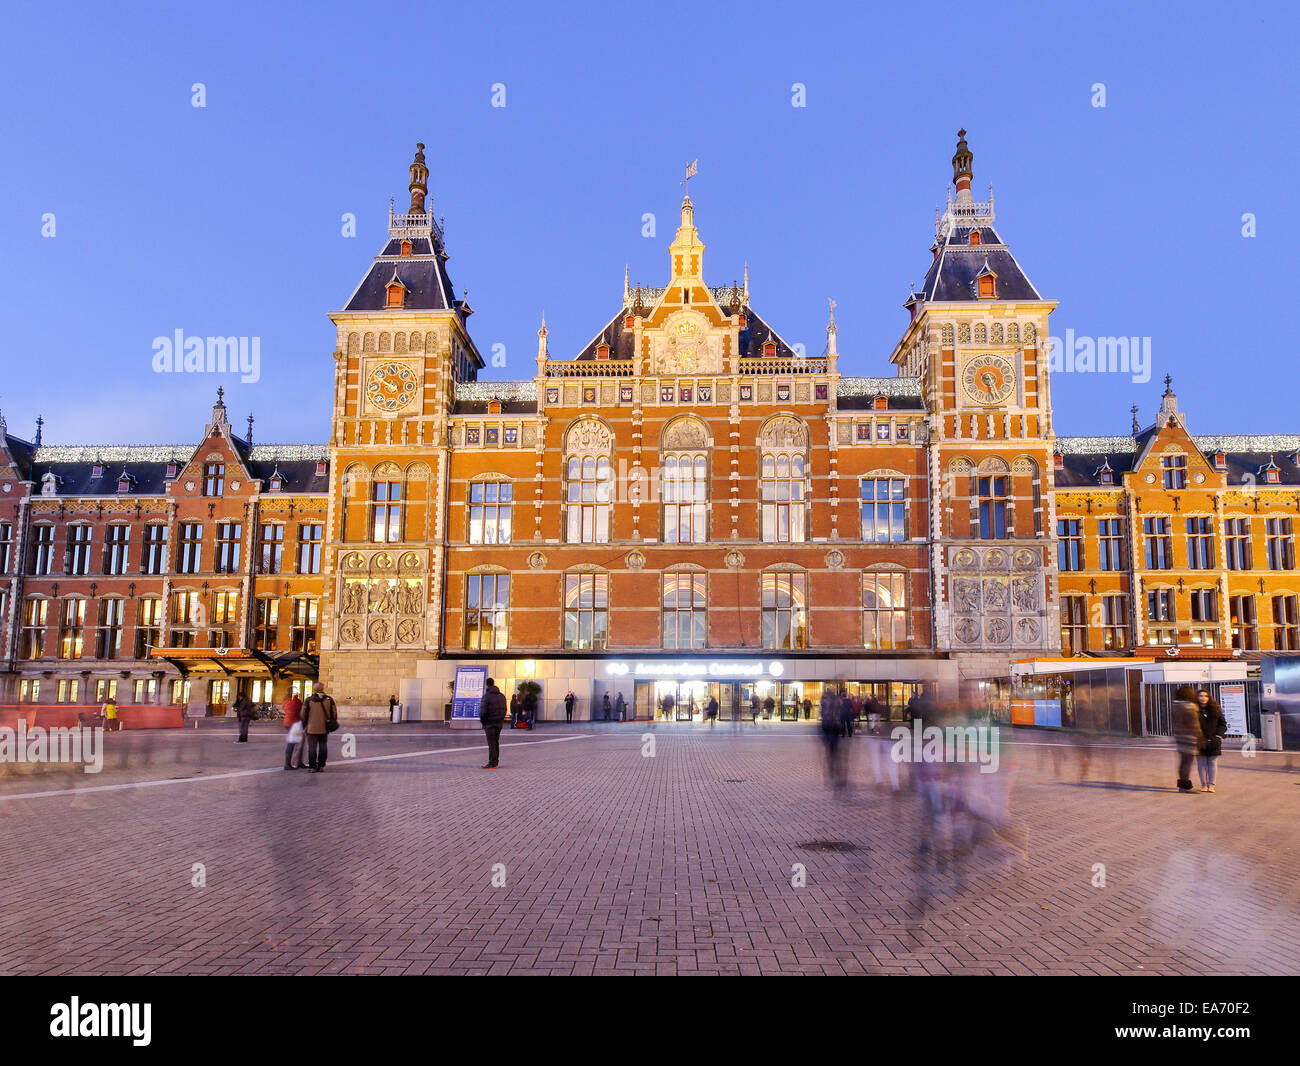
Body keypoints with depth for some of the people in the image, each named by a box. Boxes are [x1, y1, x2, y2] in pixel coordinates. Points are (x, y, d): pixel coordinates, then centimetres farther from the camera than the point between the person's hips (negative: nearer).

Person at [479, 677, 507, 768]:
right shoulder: (502, 695, 8)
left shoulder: (486, 696, -14)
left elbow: (483, 711, -15)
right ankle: (495, 761, 18)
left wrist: (482, 721, -1)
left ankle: (492, 763, -3)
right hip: (500, 722, 6)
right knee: (496, 742, 14)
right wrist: (501, 719, 16)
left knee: (491, 743, -4)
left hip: (490, 723, -6)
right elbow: (504, 709, 11)